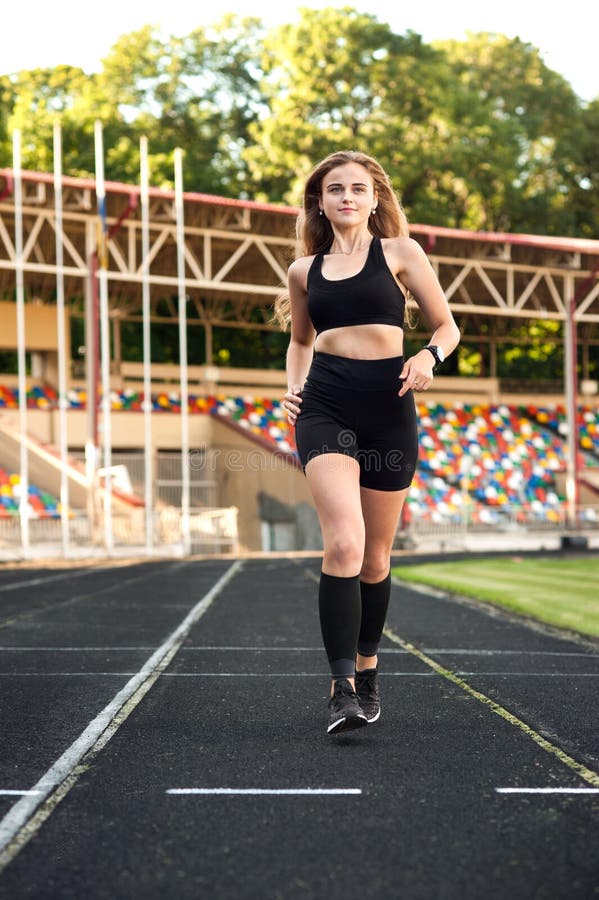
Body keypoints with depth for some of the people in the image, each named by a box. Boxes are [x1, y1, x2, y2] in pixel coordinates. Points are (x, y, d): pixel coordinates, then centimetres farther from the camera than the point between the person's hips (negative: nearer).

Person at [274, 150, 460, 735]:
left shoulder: (399, 253, 7)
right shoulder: (305, 270, 14)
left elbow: (447, 325, 9)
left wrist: (429, 356, -12)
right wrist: (293, 386, 12)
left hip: (388, 407, 0)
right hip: (326, 407, 0)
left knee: (375, 554, 8)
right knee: (343, 542, -21)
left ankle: (367, 673, 29)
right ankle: (342, 687, -21)